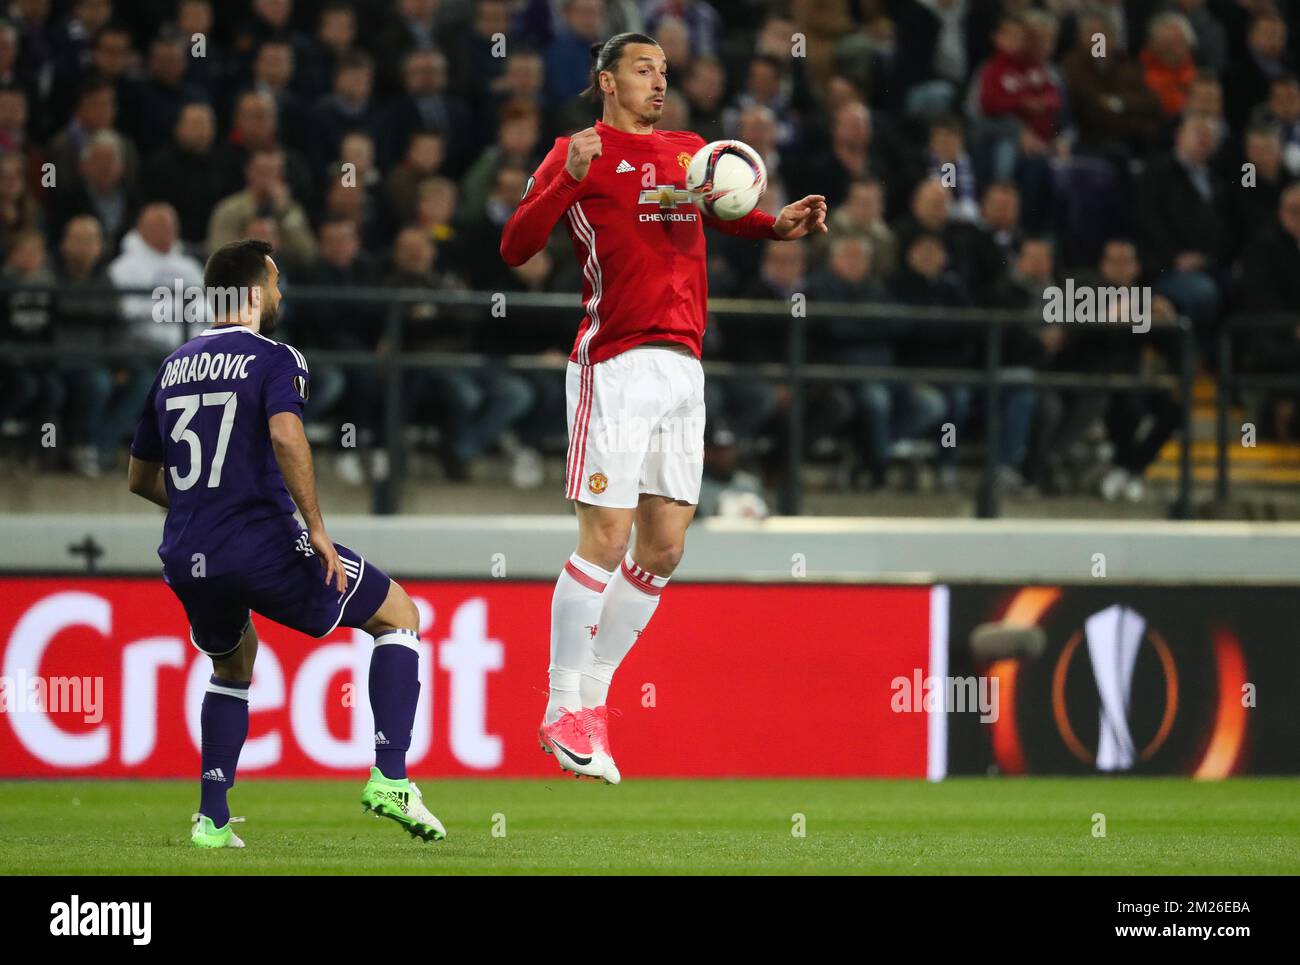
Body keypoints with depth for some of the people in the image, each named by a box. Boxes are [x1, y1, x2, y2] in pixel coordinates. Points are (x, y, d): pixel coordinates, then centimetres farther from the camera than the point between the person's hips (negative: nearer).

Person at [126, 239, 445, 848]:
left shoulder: (172, 369, 15)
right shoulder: (274, 359, -4)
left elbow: (140, 478, 22)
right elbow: (285, 434, -24)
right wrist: (315, 527, -17)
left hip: (186, 563, 6)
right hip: (263, 547, -6)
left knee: (234, 662, 33)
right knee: (399, 616, 12)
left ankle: (212, 819, 23)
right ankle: (389, 780, 0)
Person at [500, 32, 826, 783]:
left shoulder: (690, 152, 17)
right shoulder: (580, 153, 0)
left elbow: (721, 212, 32)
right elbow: (515, 248, -7)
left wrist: (780, 224, 12)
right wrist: (571, 178, -21)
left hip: (684, 367, 7)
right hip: (615, 366, -7)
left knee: (665, 547, 5)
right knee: (607, 538, -9)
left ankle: (594, 699, 17)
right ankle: (563, 710, 0)